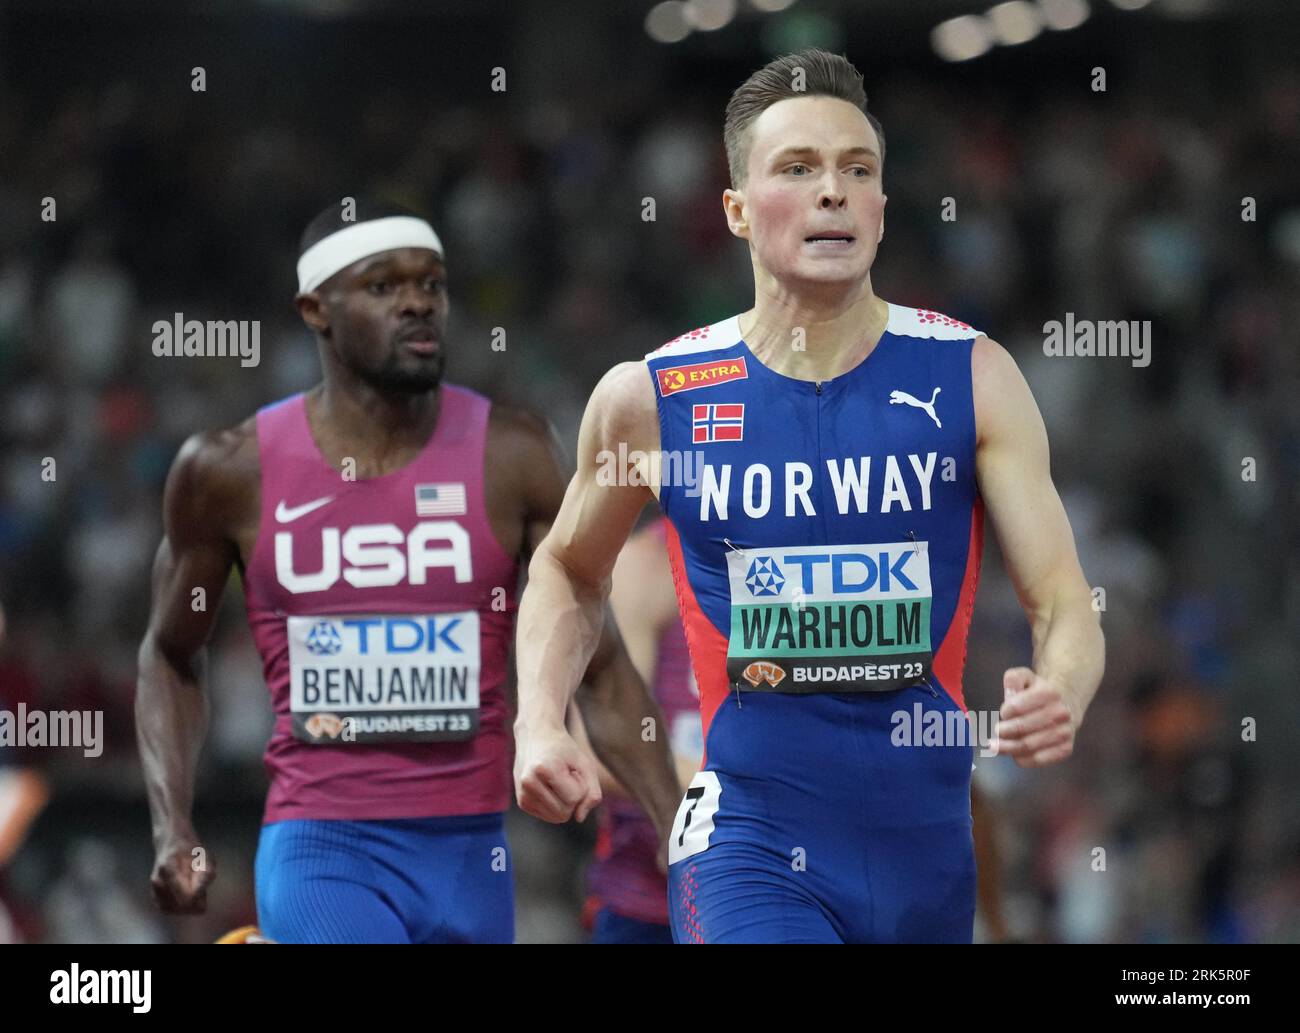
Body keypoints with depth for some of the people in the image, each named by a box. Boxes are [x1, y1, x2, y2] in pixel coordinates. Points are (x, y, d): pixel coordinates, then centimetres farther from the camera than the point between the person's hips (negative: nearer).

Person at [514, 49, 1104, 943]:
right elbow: (569, 571, 18)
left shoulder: (971, 378, -1)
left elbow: (1064, 601, -4)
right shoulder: (654, 397, -1)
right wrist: (540, 724, 2)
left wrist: (1060, 696, -27)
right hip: (748, 844, -3)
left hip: (928, 850, 3)